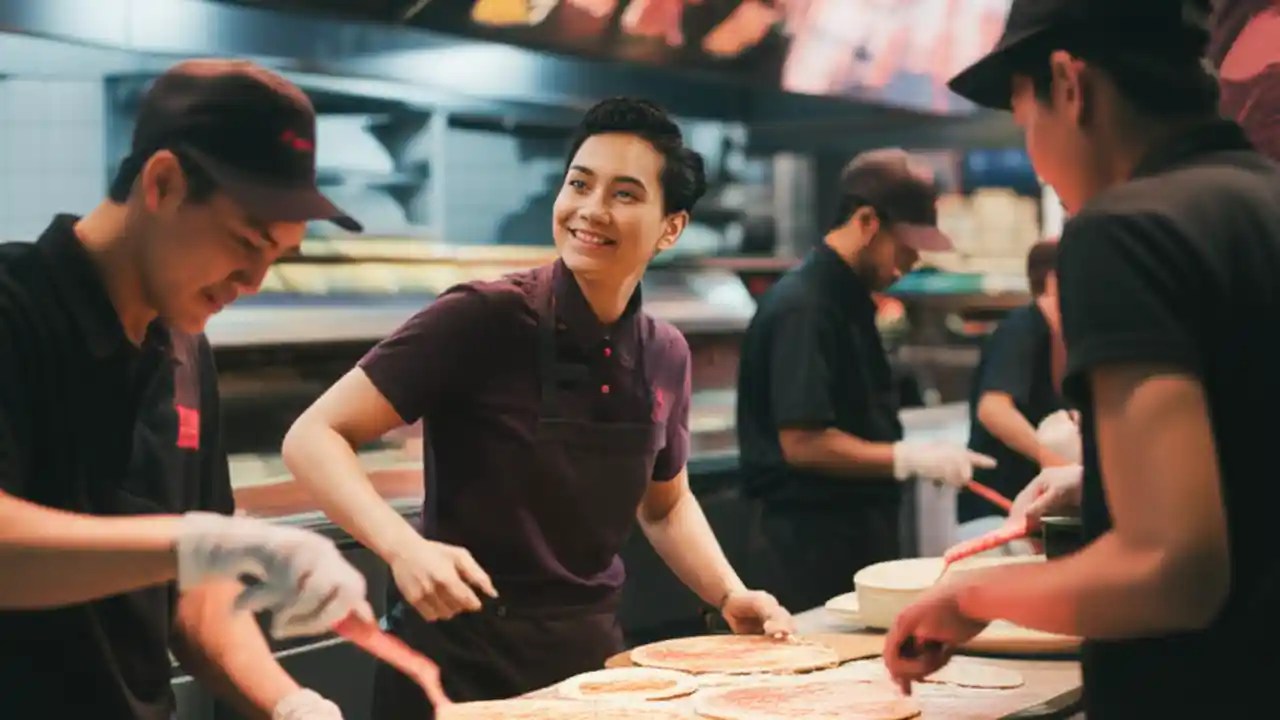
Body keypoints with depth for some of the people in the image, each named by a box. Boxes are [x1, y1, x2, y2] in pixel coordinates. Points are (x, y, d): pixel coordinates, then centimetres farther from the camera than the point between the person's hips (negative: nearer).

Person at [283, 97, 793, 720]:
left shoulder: (664, 356, 0)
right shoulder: (483, 318, -17)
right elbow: (314, 438, -17)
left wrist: (731, 596, 2)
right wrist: (404, 547, -32)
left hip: (590, 654, 5)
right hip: (461, 658, -5)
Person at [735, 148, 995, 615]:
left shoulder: (849, 301, 12)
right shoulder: (802, 308, -17)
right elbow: (801, 442, -22)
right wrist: (910, 458, -20)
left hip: (861, 526, 9)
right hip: (817, 538, -9)